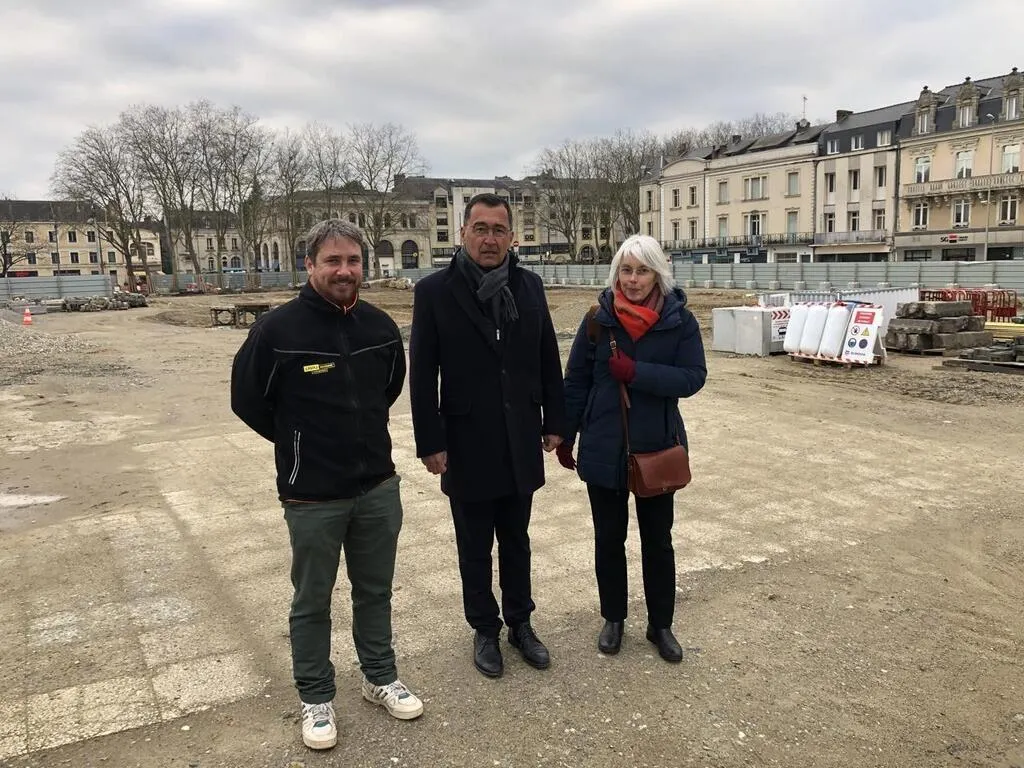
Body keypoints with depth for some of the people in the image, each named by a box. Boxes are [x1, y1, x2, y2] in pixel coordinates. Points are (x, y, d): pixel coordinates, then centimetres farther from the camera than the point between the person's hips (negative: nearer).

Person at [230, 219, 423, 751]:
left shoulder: (380, 326, -2)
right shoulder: (277, 329, -16)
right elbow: (247, 399, -4)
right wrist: (298, 443, 5)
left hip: (379, 488, 4)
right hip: (312, 496, -4)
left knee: (376, 590, 18)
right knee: (312, 602, 11)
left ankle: (380, 678, 38)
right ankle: (316, 698, 30)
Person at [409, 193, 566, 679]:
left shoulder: (529, 286, 2)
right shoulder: (435, 291, -9)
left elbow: (548, 360, 7)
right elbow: (422, 375, -9)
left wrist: (554, 422, 6)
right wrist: (430, 442, -11)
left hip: (520, 443, 3)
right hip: (467, 446, -3)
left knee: (516, 542, 17)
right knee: (474, 548, 12)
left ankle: (520, 624, 34)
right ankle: (485, 630, 30)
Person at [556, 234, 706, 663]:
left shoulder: (679, 321, -8)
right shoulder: (598, 321, -5)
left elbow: (693, 377, -13)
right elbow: (576, 382, 0)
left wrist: (637, 372, -24)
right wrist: (564, 438, 2)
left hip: (657, 449, 0)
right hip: (603, 450, 1)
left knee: (657, 540, 13)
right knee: (609, 538, 14)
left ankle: (661, 625, 30)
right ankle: (613, 619, 32)